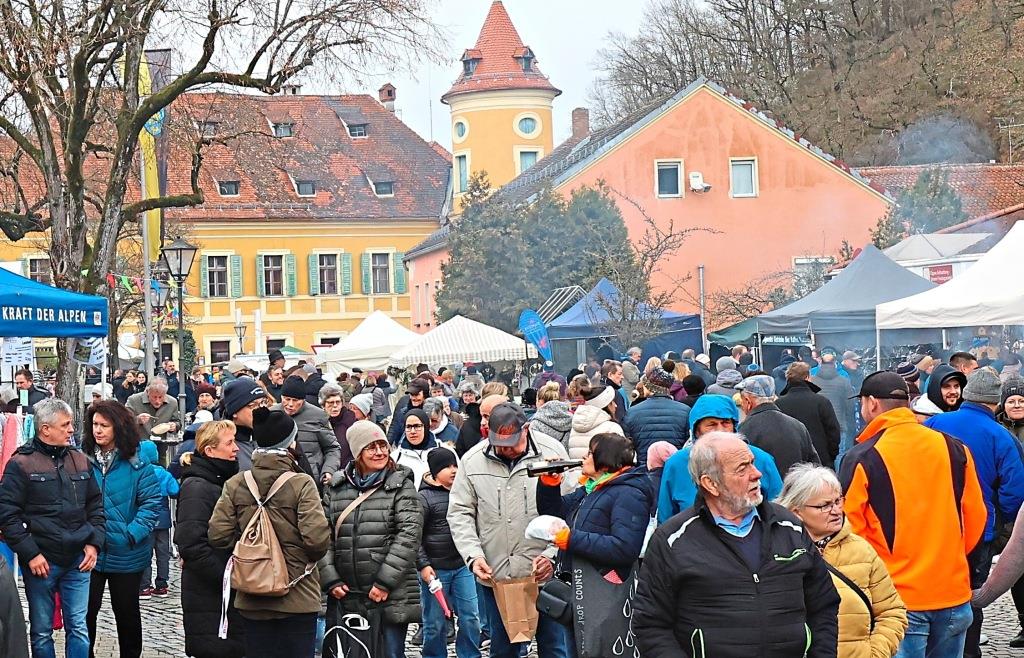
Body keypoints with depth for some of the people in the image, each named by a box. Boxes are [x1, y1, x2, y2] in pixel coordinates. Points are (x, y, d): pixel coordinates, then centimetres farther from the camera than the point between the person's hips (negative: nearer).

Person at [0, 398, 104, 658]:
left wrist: (94, 543, 2)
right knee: (41, 632, 7)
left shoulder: (80, 460, 9)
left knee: (78, 629, 6)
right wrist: (30, 554, -13)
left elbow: (96, 506, 15)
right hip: (41, 563, -3)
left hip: (78, 561, 4)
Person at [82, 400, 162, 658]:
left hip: (126, 555, -1)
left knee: (127, 611, 13)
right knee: (85, 610, 4)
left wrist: (131, 534, -15)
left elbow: (152, 503, -7)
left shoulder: (137, 464, -5)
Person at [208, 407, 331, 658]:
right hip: (297, 599, -4)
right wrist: (311, 557, 2)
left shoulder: (235, 484, -3)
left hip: (252, 599, 4)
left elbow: (218, 535, -6)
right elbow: (318, 538, -20)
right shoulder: (301, 484, -15)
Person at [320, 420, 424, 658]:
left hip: (390, 595, -3)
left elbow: (409, 534, -9)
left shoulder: (401, 485, 1)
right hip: (345, 595, 3)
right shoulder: (336, 487, 10)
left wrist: (385, 582, -14)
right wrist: (330, 580, -3)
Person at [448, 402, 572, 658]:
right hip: (493, 575, 2)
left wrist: (552, 555, -15)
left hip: (545, 574, -2)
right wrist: (473, 555, -10)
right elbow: (459, 513, 3)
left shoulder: (552, 452, -8)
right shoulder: (472, 461, -2)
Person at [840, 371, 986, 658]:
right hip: (953, 594, 4)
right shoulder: (954, 449, 1)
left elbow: (849, 529, -7)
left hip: (897, 601, -4)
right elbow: (976, 517, 8)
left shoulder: (862, 458, -10)